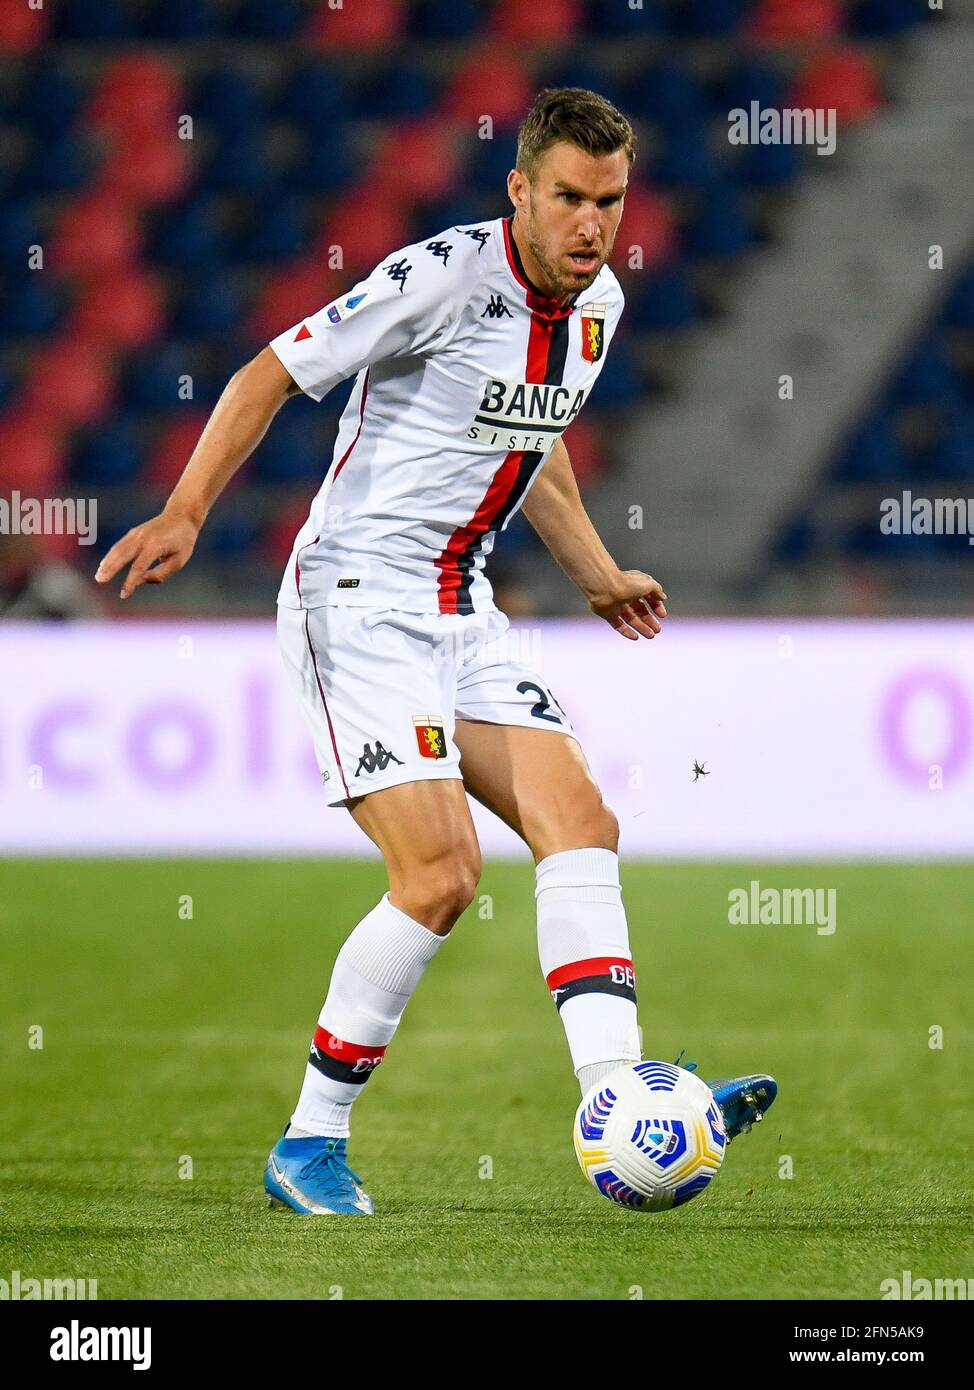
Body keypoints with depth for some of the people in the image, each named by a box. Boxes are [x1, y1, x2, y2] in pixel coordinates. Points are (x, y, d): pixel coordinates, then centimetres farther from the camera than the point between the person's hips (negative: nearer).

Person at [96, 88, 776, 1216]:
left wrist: (595, 572, 28)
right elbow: (271, 374, -13)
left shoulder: (597, 303, 9)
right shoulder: (445, 276, -16)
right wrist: (185, 512, -21)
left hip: (462, 614, 8)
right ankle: (308, 1145, -3)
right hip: (359, 603, -8)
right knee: (441, 874, -16)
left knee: (579, 826, -7)